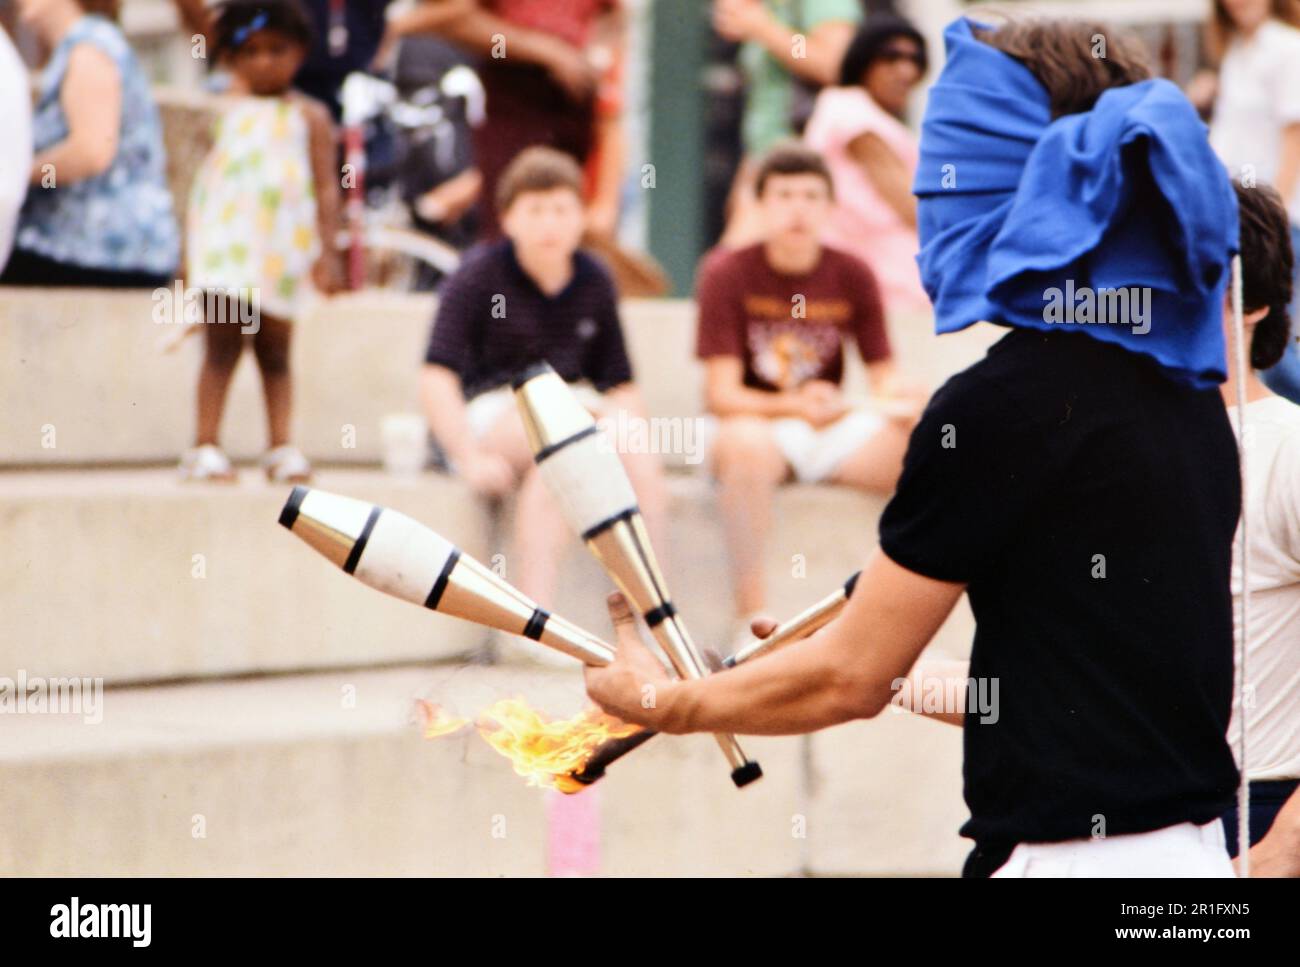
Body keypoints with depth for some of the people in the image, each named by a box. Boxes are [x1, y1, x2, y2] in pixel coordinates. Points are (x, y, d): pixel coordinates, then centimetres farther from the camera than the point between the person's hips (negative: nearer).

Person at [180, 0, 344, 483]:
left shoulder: (309, 116, 8)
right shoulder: (220, 112, 10)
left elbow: (326, 187, 4)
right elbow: (201, 181, 13)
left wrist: (327, 251, -3)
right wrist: (187, 251, 10)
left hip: (283, 251, 1)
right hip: (224, 242, -1)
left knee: (274, 350, 7)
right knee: (223, 343, -7)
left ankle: (281, 446, 11)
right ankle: (205, 447, -8)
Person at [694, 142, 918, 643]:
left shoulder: (852, 277, 2)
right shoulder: (727, 273, -7)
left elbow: (884, 378, 3)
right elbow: (721, 393, -12)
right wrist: (793, 406, -30)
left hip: (832, 427, 4)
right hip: (753, 420, -3)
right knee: (744, 444, -40)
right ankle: (750, 616, -33)